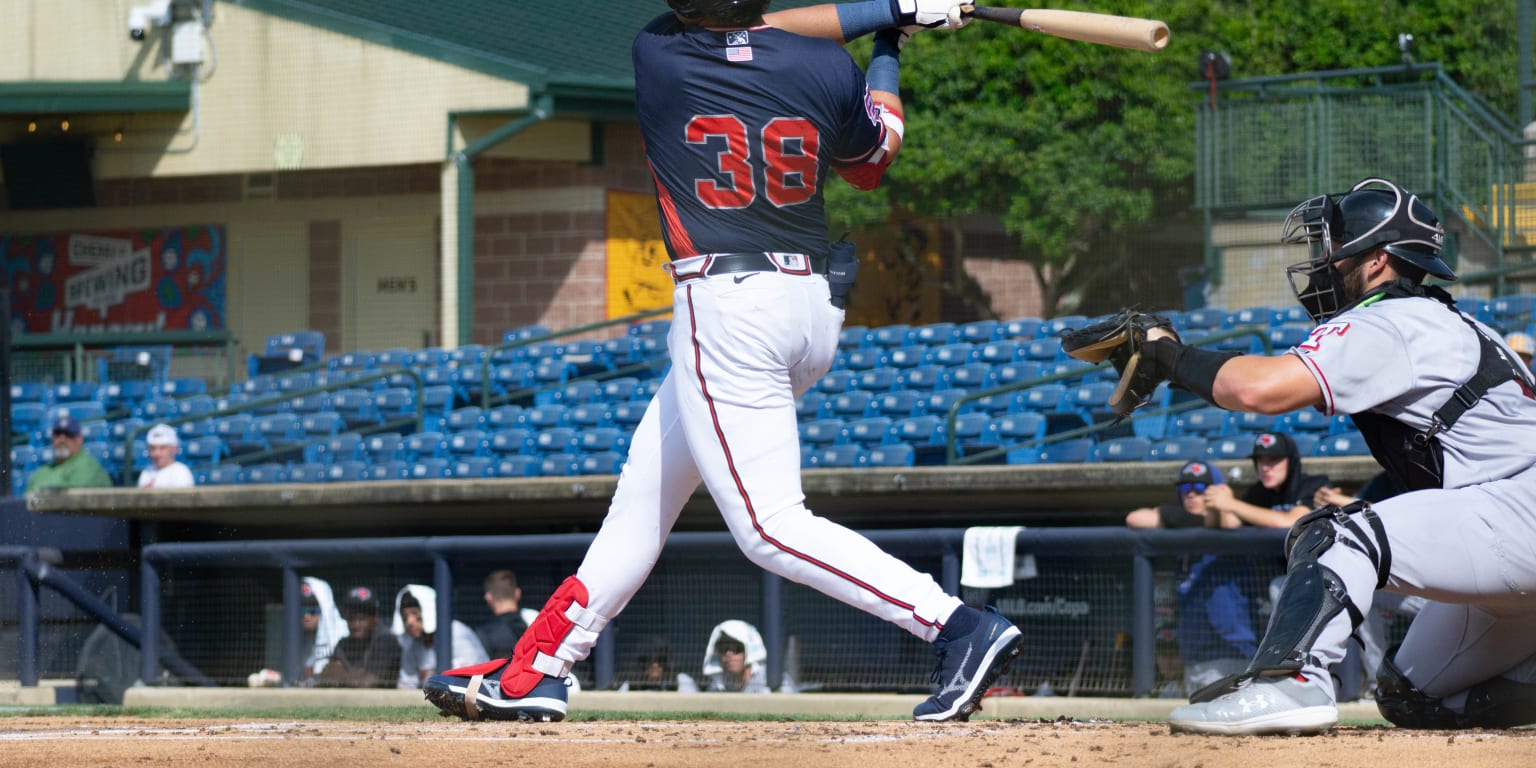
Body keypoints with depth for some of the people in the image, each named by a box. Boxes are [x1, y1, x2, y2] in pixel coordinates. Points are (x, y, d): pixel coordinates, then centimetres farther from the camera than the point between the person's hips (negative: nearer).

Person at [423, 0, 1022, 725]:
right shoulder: (826, 67, 0)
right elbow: (870, 163, 18)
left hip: (727, 309, -7)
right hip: (817, 308, 7)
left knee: (771, 526, -9)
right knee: (647, 483, 18)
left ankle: (960, 627, -22)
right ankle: (536, 671, 24)